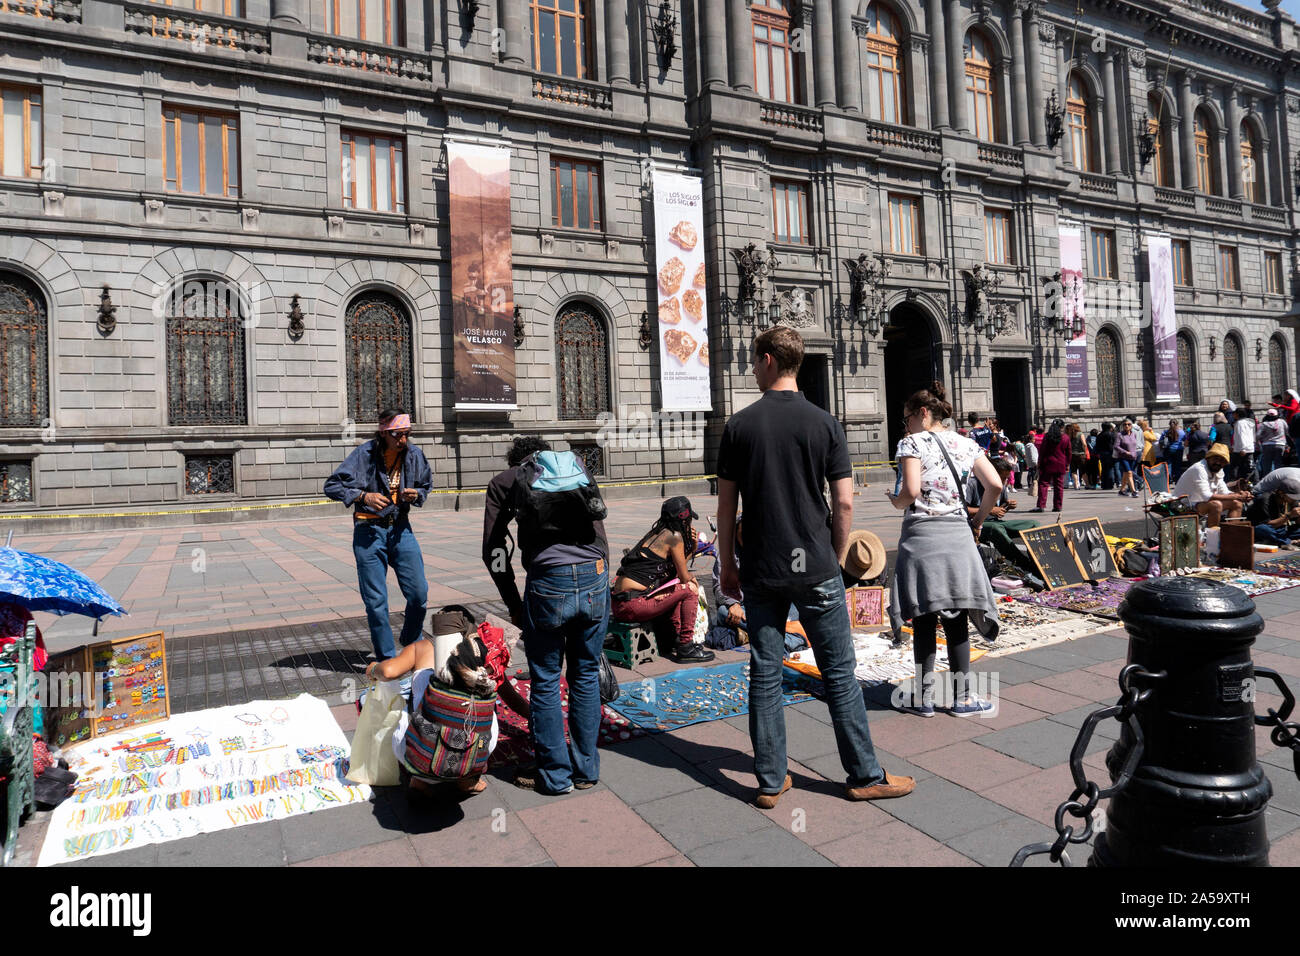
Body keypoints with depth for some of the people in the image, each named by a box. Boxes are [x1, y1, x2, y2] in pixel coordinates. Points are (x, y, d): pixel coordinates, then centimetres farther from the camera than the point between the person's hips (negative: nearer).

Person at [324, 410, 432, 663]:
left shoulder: (414, 455, 1)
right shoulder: (364, 454, -10)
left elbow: (426, 485, 18)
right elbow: (332, 486, -8)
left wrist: (416, 495, -5)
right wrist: (363, 496, -23)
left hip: (400, 528, 3)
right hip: (369, 530, -3)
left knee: (419, 593, 0)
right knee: (376, 601, 1)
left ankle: (412, 644, 27)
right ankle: (386, 659, 16)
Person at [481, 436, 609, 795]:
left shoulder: (505, 481, 15)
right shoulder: (578, 466, 22)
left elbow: (493, 551, 10)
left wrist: (514, 605, 17)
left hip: (548, 582, -3)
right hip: (595, 577, 3)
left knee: (545, 682, 13)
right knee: (586, 676, 18)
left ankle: (555, 774, 24)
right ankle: (586, 769, 29)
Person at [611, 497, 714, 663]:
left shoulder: (656, 531, 18)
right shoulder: (674, 537, -6)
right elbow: (684, 577, 0)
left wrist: (692, 545, 17)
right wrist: (692, 579, 24)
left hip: (619, 605, 9)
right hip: (633, 606, -9)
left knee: (675, 591, 27)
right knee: (690, 589, 1)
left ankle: (674, 641, 26)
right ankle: (686, 648, 5)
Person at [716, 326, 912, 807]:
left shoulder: (739, 425, -2)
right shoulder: (824, 424, -3)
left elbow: (726, 505, -1)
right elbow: (844, 504, -4)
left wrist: (727, 565, 9)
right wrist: (835, 559, 9)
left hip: (760, 571, 1)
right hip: (815, 569, -1)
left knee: (765, 674, 8)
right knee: (839, 672, 9)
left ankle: (770, 782, 17)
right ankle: (865, 776, 20)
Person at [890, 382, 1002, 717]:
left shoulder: (912, 443, -4)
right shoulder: (965, 444, 9)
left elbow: (911, 492, -16)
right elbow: (995, 485, 1)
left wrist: (896, 501, 5)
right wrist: (977, 521, 11)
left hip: (921, 535, -3)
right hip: (957, 534, 3)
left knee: (924, 621, 4)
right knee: (957, 620, 9)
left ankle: (924, 698, 11)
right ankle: (962, 698, 17)